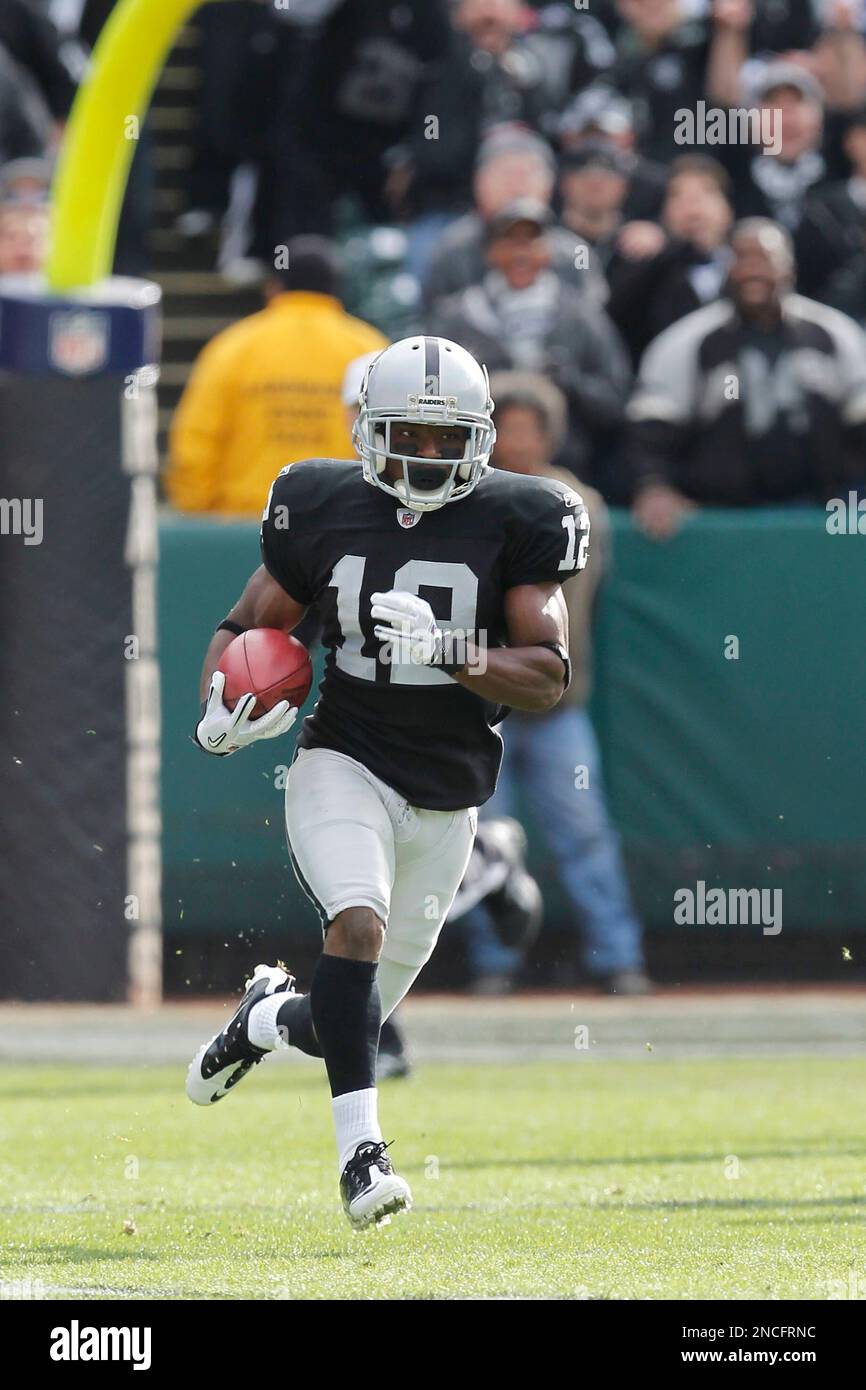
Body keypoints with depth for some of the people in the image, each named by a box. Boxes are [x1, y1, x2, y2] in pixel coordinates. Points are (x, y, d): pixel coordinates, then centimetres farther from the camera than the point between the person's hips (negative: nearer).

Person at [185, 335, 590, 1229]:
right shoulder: (325, 511, -1)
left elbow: (548, 678, -8)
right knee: (358, 922, -32)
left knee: (356, 1019, 11)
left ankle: (266, 1018, 46)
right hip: (343, 766, -2)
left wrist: (445, 649, -25)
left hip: (445, 803, 2)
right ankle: (360, 1150, -31)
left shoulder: (512, 523, -4)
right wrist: (220, 709, -11)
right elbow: (245, 628, 10)